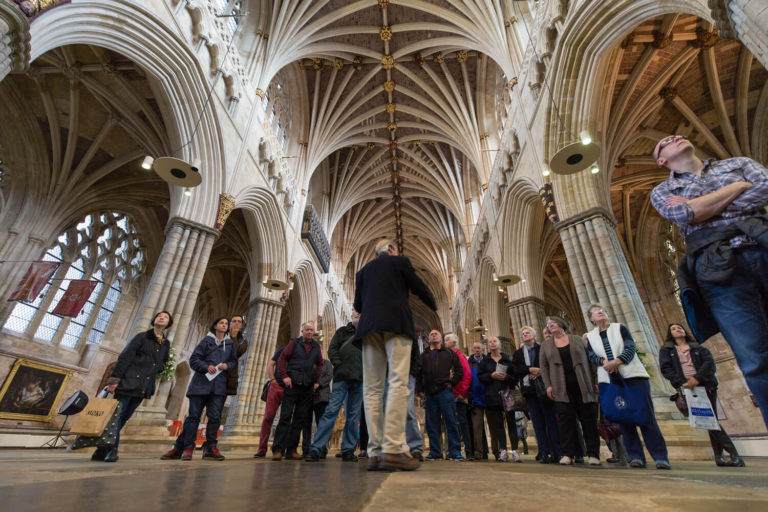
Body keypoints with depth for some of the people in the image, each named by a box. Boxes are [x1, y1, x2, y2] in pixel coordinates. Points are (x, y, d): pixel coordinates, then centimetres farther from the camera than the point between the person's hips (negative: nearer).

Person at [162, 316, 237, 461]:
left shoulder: (230, 344, 13)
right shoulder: (206, 340, 5)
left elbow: (234, 361, 16)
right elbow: (193, 359, 3)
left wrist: (227, 365, -6)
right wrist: (206, 366, -13)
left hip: (219, 386, 2)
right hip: (200, 384, -2)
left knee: (215, 417, 0)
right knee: (193, 416, 0)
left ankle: (210, 449, 9)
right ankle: (186, 448, 10)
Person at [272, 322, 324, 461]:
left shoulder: (316, 347, 12)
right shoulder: (294, 343, 4)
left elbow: (320, 364, 18)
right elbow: (281, 359, 1)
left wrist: (317, 380, 7)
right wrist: (284, 376, -10)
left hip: (308, 387, 3)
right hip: (292, 384, -3)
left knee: (300, 419, 5)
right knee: (285, 416, -4)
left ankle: (291, 450, 13)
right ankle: (278, 449, 3)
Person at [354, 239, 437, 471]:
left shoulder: (364, 270, 23)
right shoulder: (400, 261, 12)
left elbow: (358, 304, 19)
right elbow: (419, 288, 13)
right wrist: (434, 306, 31)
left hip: (370, 327, 4)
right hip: (396, 324, -4)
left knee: (372, 388, 2)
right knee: (398, 383, -10)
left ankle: (375, 453, -1)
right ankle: (392, 450, -18)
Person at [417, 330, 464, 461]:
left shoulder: (449, 353, 13)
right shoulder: (424, 355, 19)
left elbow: (459, 370, 9)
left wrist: (452, 383, -2)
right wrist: (419, 389, 6)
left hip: (445, 391, -3)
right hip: (429, 393, 3)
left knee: (451, 422, -5)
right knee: (432, 424, 5)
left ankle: (454, 452, 2)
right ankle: (435, 453, 12)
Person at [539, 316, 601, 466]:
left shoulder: (577, 340, 9)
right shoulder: (546, 345, 11)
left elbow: (588, 360, 7)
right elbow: (543, 366, 7)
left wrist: (594, 382, 0)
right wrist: (548, 385, -2)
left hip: (583, 387, 0)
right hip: (562, 390, 0)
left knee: (589, 419, 3)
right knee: (565, 420, -1)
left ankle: (593, 454, 13)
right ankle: (568, 454, 5)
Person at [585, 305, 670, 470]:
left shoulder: (620, 328, 9)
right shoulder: (590, 336, 12)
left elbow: (630, 348, -4)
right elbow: (592, 357, 2)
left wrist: (616, 361, -21)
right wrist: (604, 361, -20)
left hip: (633, 375, -1)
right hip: (609, 380, 1)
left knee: (646, 414, -5)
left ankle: (660, 456, 0)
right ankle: (636, 456, 5)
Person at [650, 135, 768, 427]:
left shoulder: (738, 163, 26)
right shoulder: (662, 191, 19)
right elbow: (686, 215, -3)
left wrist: (705, 208, -3)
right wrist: (738, 186, 7)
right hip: (719, 269, -2)